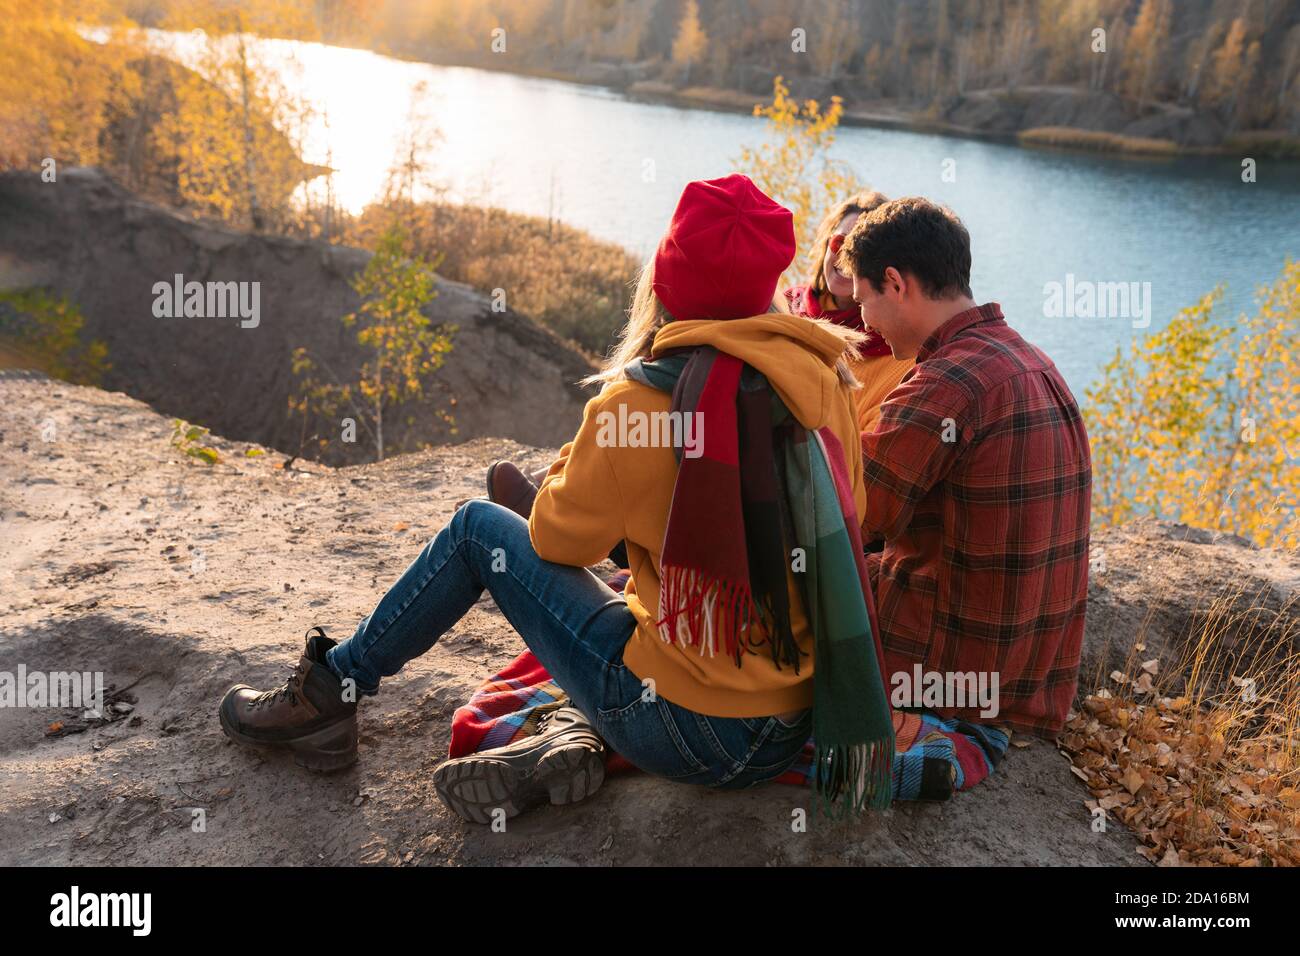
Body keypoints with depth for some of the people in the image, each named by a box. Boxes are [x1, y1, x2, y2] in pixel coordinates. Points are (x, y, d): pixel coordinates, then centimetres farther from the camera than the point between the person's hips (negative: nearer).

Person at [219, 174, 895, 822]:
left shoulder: (645, 398, -17)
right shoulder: (823, 375, -2)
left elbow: (560, 536, -3)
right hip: (802, 724, 6)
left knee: (479, 528, 8)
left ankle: (326, 694, 21)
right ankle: (576, 739, 10)